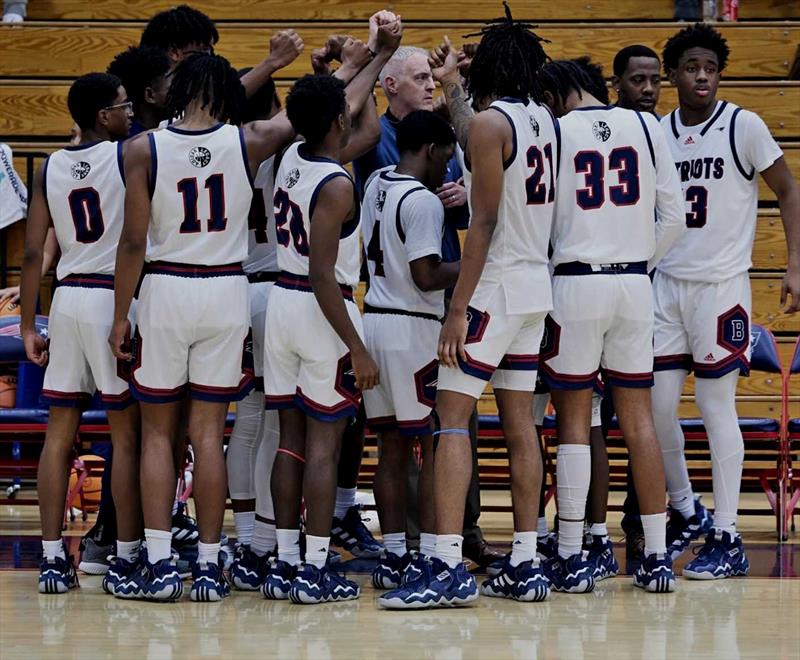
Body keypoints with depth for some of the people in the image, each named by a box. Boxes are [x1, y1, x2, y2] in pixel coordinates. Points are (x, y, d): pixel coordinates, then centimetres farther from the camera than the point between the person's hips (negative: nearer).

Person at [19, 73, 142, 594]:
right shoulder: (128, 155, -6)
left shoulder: (51, 169, 7)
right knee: (127, 433, 1)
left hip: (67, 298, 5)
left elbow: (33, 253, 6)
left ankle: (52, 558, 7)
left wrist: (29, 326, 10)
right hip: (115, 297, -5)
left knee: (60, 431, 8)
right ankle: (127, 559, 2)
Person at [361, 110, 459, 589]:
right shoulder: (423, 201, -15)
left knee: (393, 446, 10)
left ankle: (393, 555, 11)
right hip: (414, 328, -8)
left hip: (374, 318, 8)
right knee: (435, 446, -3)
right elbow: (427, 277, -19)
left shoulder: (378, 184, 11)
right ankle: (430, 557, -5)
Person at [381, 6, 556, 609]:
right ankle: (526, 565, 11)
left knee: (452, 417, -9)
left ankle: (449, 567, -17)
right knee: (519, 422, 11)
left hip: (496, 285, -8)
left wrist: (458, 308, -16)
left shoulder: (489, 123, -12)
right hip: (537, 284, 8)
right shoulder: (545, 120, 10)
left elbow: (485, 223, -16)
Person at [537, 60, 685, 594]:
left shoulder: (554, 133, -4)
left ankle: (572, 558, 3)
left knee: (573, 423, 3)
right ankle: (657, 556, 8)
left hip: (576, 285, -3)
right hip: (635, 284, 3)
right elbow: (674, 218, 6)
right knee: (639, 420, 8)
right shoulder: (646, 127, 6)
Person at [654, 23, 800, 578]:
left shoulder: (744, 126, -7)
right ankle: (686, 512, 24)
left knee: (717, 408, -3)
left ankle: (728, 541, 4)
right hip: (666, 282, 5)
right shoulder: (657, 133, 7)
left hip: (721, 285, -5)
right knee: (657, 405, 4)